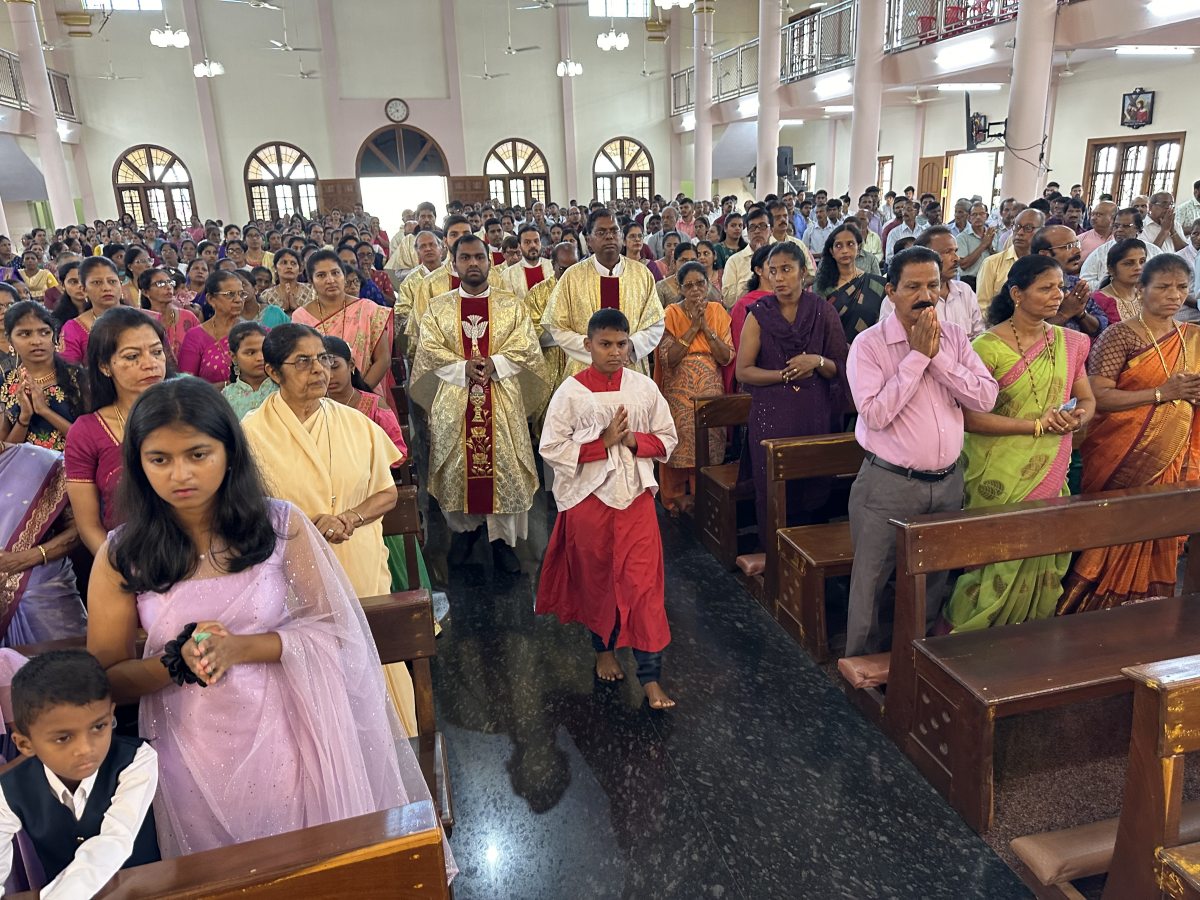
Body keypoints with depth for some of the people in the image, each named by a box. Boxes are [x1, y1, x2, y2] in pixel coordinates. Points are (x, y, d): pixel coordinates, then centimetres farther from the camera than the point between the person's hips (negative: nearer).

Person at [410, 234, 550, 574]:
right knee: (457, 467, 8)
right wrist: (463, 367, -18)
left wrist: (493, 364, -18)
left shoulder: (512, 305, 5)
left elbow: (526, 348, -3)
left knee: (503, 466, 1)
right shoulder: (437, 307, 6)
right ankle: (464, 528, 28)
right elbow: (429, 351, -3)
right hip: (453, 403, 1)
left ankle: (502, 537, 13)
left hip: (502, 403, 0)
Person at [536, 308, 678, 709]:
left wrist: (634, 441, -13)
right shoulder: (571, 391, -7)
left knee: (644, 583, -3)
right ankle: (604, 649, 39)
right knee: (596, 580, 14)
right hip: (589, 499, -1)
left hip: (636, 496, 1)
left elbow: (666, 439, 7)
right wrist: (603, 443, -17)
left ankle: (651, 676, 5)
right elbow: (550, 448, -10)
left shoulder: (644, 387, 0)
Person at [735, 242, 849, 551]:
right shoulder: (759, 314, 3)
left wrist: (817, 362, -12)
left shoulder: (823, 312, 5)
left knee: (813, 488, 2)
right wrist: (787, 374, -11)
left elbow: (839, 369, 8)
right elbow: (743, 371, -2)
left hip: (815, 414, 1)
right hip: (771, 414, -1)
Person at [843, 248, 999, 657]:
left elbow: (986, 398, -7)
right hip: (888, 483, -5)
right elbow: (874, 414, -22)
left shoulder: (954, 337, 4)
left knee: (933, 583, 19)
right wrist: (917, 356, -18)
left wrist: (937, 356, -15)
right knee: (871, 581, 6)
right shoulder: (869, 344, -10)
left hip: (948, 482, 5)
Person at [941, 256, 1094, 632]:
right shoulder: (989, 346, -12)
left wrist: (1077, 417, -8)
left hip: (1051, 472, 6)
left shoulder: (1069, 343, 7)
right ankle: (958, 638, 21)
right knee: (999, 558, 1)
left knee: (1043, 559, 12)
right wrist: (1037, 425, -18)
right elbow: (969, 416, -19)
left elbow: (1087, 400, 16)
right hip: (1001, 475, -6)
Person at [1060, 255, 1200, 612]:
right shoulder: (1120, 335, -8)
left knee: (1157, 545, 10)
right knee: (1113, 538, -1)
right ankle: (1088, 613, 15)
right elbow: (1097, 397, -18)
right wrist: (1161, 392, -22)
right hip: (1124, 459, -5)